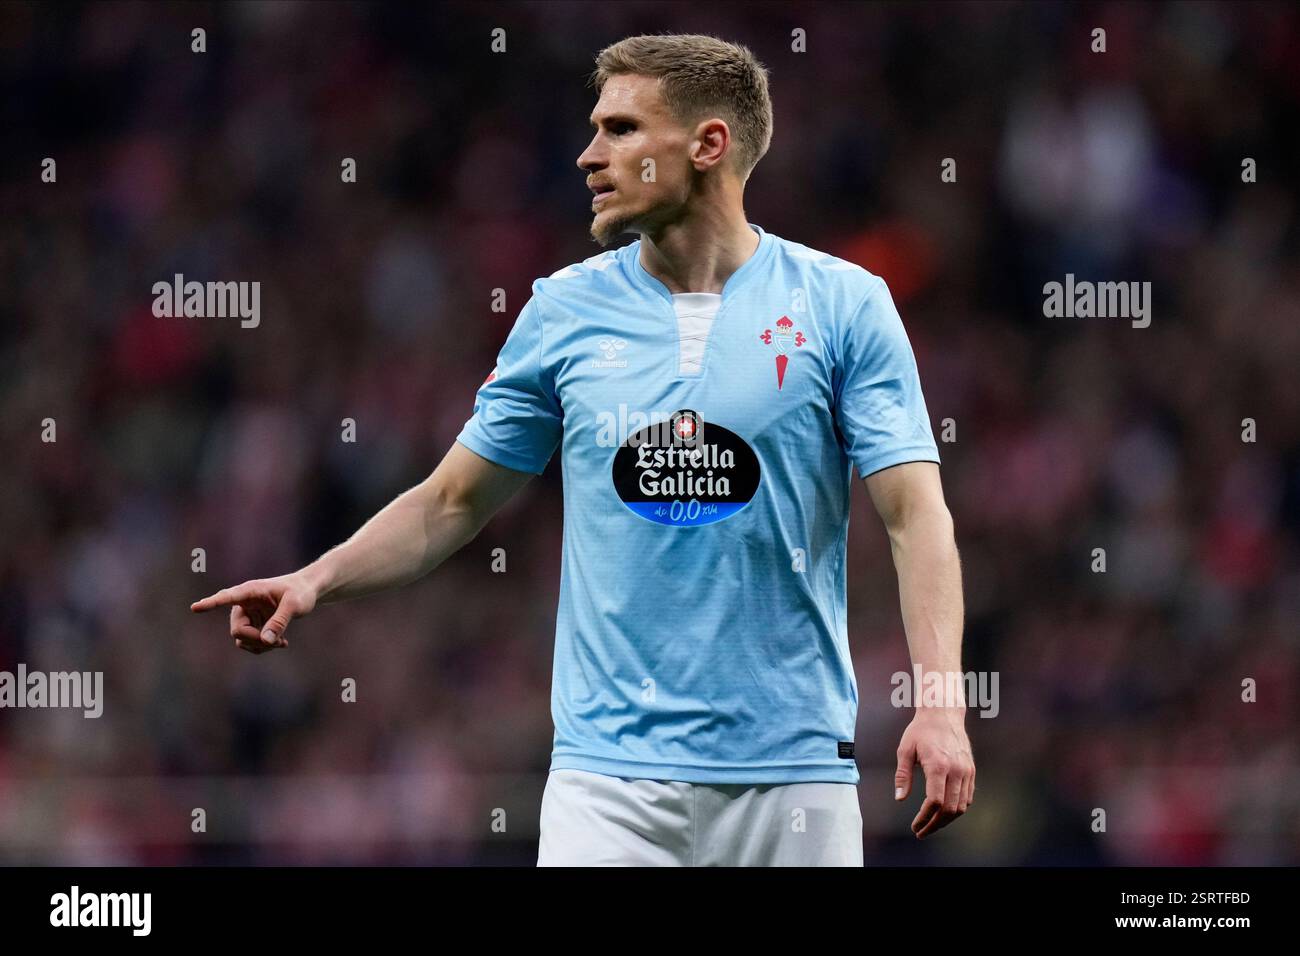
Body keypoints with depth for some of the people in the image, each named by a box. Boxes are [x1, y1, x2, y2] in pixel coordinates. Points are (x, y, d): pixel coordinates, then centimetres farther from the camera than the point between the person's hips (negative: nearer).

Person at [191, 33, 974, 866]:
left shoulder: (844, 305, -1)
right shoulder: (564, 312, 7)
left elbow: (915, 513, -6)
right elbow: (454, 500, 14)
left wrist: (942, 703, -18)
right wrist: (318, 580, -2)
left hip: (790, 770, -1)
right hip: (610, 770, 1)